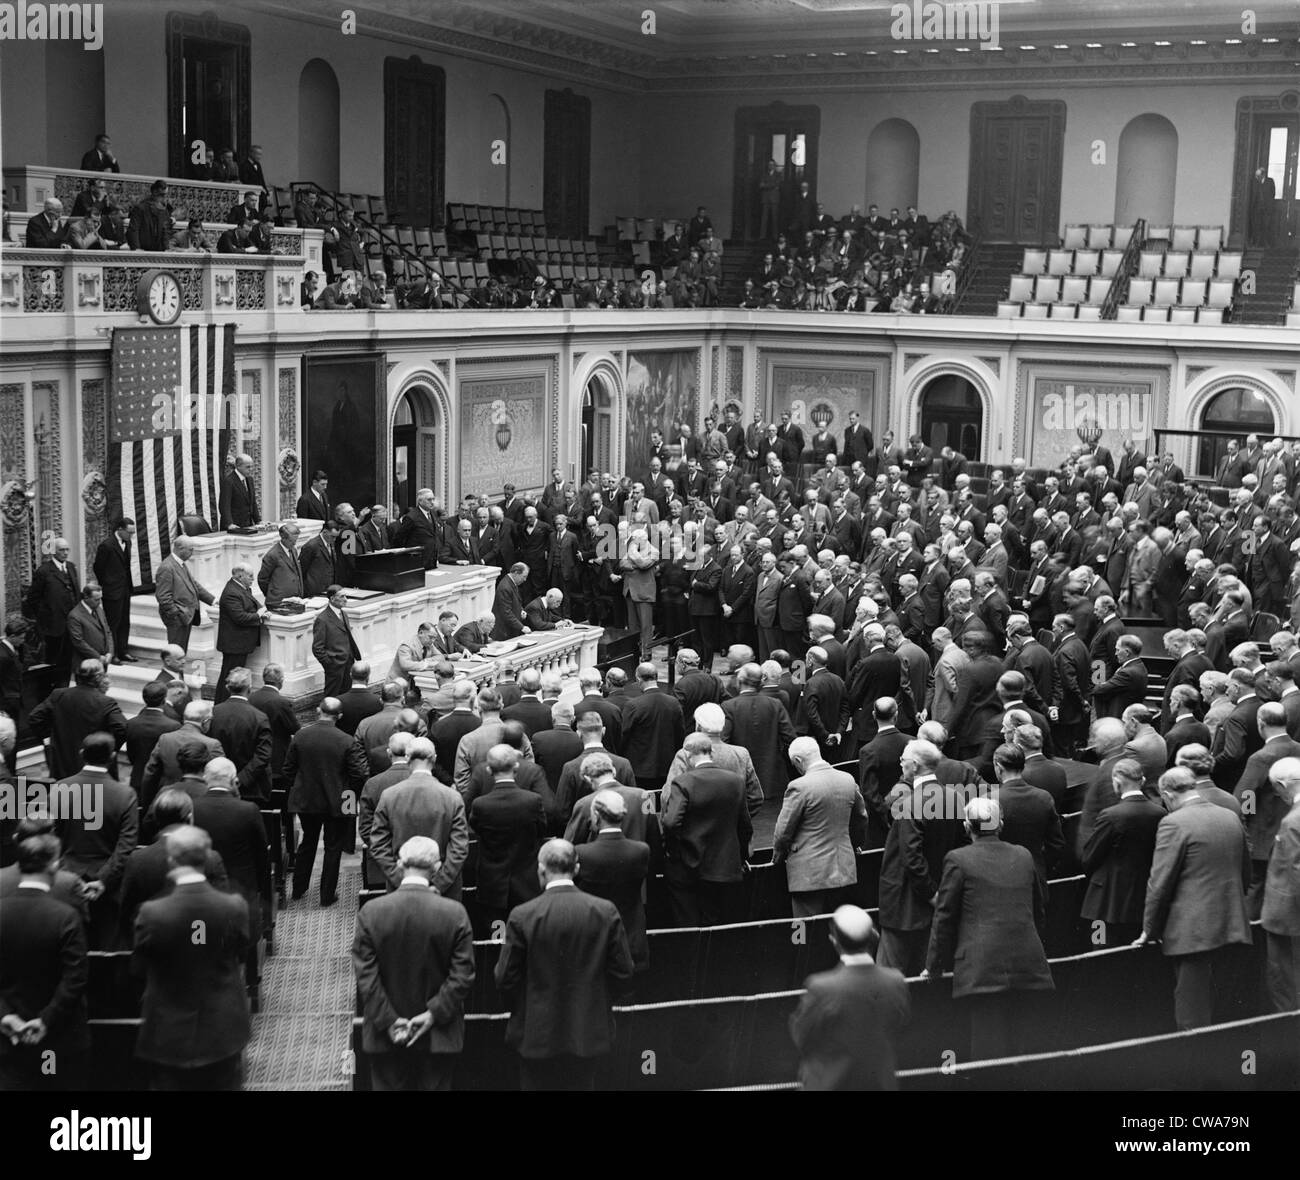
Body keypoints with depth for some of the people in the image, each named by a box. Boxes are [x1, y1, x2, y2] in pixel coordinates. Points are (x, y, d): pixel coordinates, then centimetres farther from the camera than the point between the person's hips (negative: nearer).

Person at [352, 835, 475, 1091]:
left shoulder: (371, 912, -10)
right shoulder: (455, 913, -12)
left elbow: (365, 974, -11)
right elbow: (463, 974, -12)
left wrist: (388, 1021, -8)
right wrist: (434, 1014, -9)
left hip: (385, 1037, 0)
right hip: (439, 1037, 0)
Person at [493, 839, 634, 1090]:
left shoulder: (522, 916, -15)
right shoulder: (606, 911, -9)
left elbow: (505, 980, -11)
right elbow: (623, 971, -4)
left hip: (538, 1034, -2)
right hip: (589, 1031, 2)